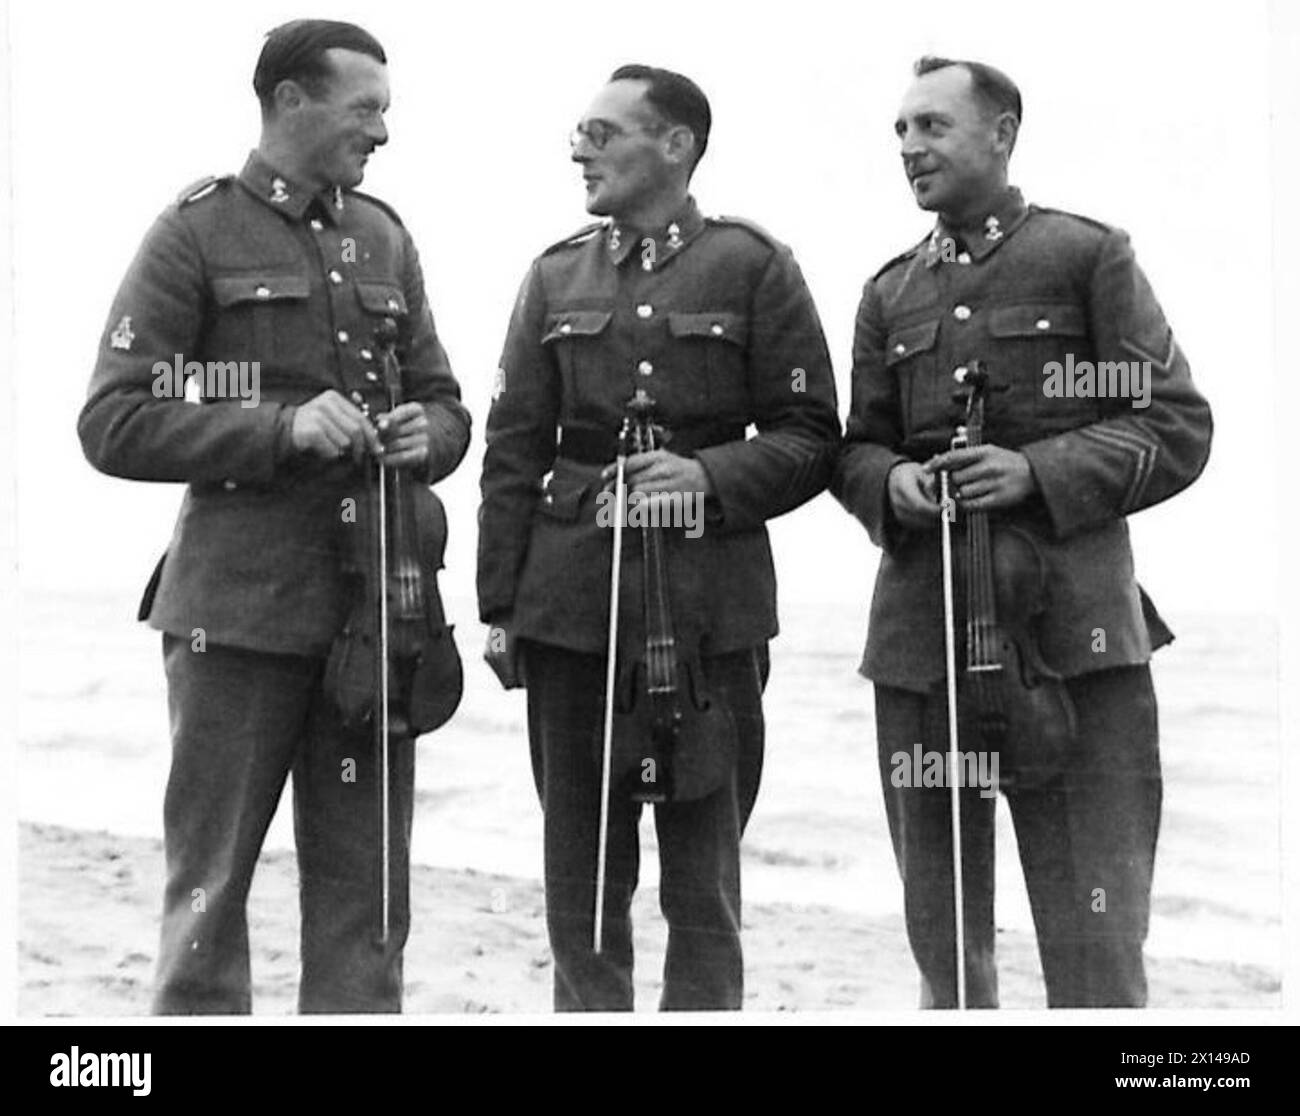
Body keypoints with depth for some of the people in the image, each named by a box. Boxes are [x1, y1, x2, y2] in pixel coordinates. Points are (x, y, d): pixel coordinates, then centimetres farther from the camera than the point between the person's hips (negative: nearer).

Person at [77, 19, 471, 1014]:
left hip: (378, 602, 5)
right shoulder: (196, 233, -2)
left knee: (365, 888, 6)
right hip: (240, 607, -5)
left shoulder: (383, 238, 14)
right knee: (209, 884, 0)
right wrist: (285, 427, -18)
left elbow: (447, 408, 20)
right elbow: (114, 425, -8)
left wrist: (422, 437, -5)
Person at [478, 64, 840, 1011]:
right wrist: (497, 606, 5)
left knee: (703, 881, 3)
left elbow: (810, 438, 2)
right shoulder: (557, 275, 11)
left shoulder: (754, 267, 1)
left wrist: (711, 477, -16)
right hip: (569, 607, 3)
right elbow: (514, 451, 11)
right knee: (581, 880, 7)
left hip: (710, 606, -3)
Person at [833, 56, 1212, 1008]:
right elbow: (855, 447, 18)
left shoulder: (1089, 256, 2)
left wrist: (1039, 473, -15)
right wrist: (888, 484, -6)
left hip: (1070, 622, -5)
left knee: (1094, 940, -6)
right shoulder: (891, 292, 16)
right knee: (941, 934, 11)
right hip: (919, 631, 5)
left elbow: (1177, 427, -1)